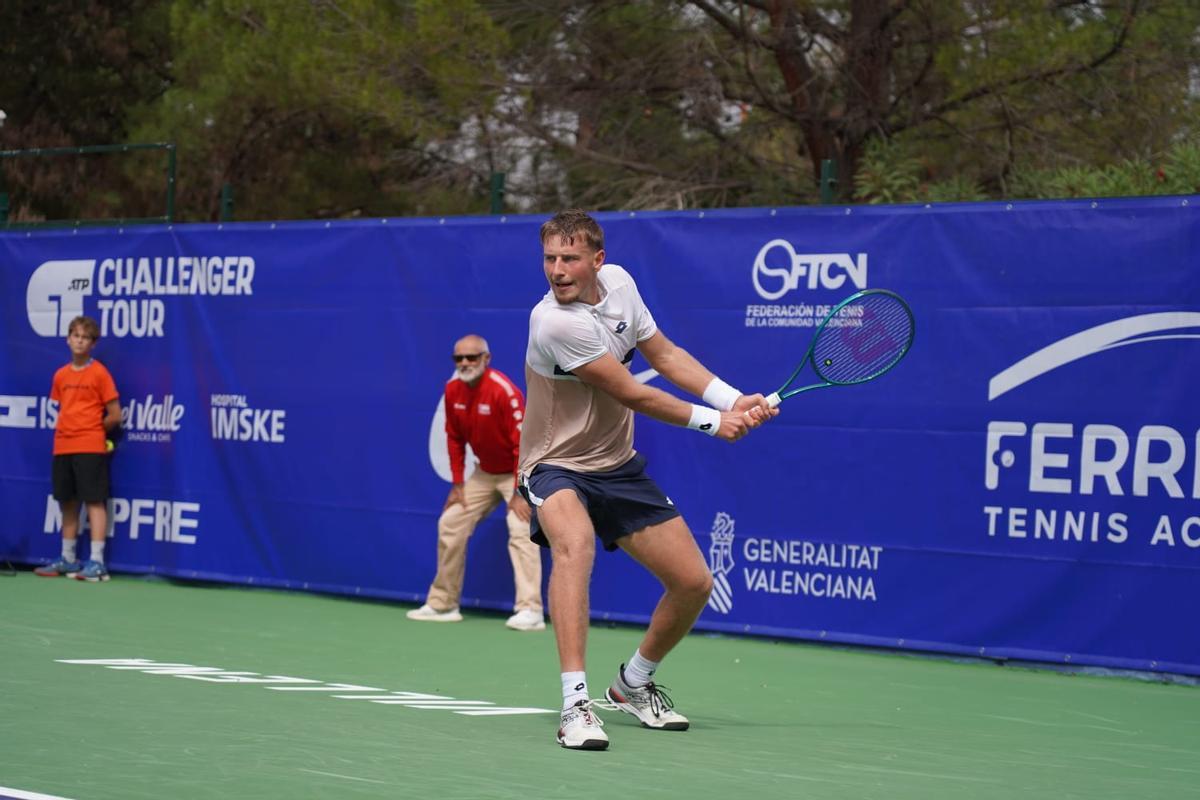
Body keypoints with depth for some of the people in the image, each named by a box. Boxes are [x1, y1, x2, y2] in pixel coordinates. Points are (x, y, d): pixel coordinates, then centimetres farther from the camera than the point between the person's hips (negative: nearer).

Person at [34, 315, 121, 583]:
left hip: (90, 448, -6)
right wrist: (66, 431, 7)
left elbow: (114, 415, -4)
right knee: (67, 503, 11)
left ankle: (96, 562, -10)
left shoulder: (99, 373, -4)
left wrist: (92, 431, 6)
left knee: (94, 501, -8)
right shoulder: (60, 376, 12)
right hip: (62, 448, 6)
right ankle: (68, 560, 19)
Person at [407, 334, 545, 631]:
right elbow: (454, 438, 7)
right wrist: (457, 484, 3)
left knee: (521, 530, -24)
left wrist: (519, 492, -27)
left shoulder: (503, 391, -26)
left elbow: (523, 442, -25)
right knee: (450, 525, 7)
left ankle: (530, 611, -30)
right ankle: (443, 604, 18)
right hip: (485, 472, 8)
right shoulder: (453, 390, -5)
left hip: (518, 472, -8)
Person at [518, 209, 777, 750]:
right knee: (575, 543, -40)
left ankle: (633, 684, 32)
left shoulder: (617, 282, -4)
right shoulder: (555, 322, -27)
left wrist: (736, 401, -4)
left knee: (693, 583, 5)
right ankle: (575, 705, -44)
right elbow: (633, 395, -20)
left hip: (617, 467, 7)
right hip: (556, 467, -7)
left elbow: (664, 354, 8)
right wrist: (713, 422, -11)